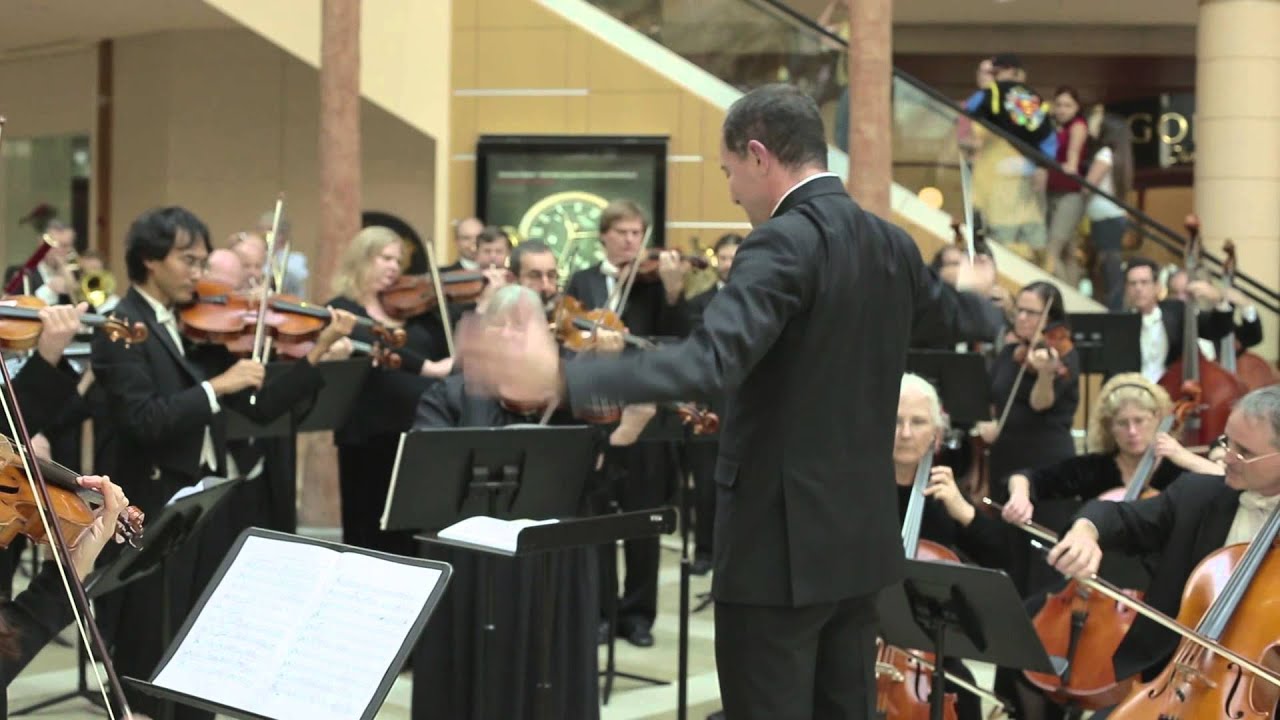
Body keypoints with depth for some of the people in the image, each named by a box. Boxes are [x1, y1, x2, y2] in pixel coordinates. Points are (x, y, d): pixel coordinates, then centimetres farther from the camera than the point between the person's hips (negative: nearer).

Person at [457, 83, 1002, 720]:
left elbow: (710, 363, -32)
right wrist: (980, 295, 53)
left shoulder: (784, 243, -17)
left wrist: (561, 379, -39)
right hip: (860, 535, 8)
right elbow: (953, 315, 28)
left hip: (783, 541, -8)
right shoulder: (892, 244, 8)